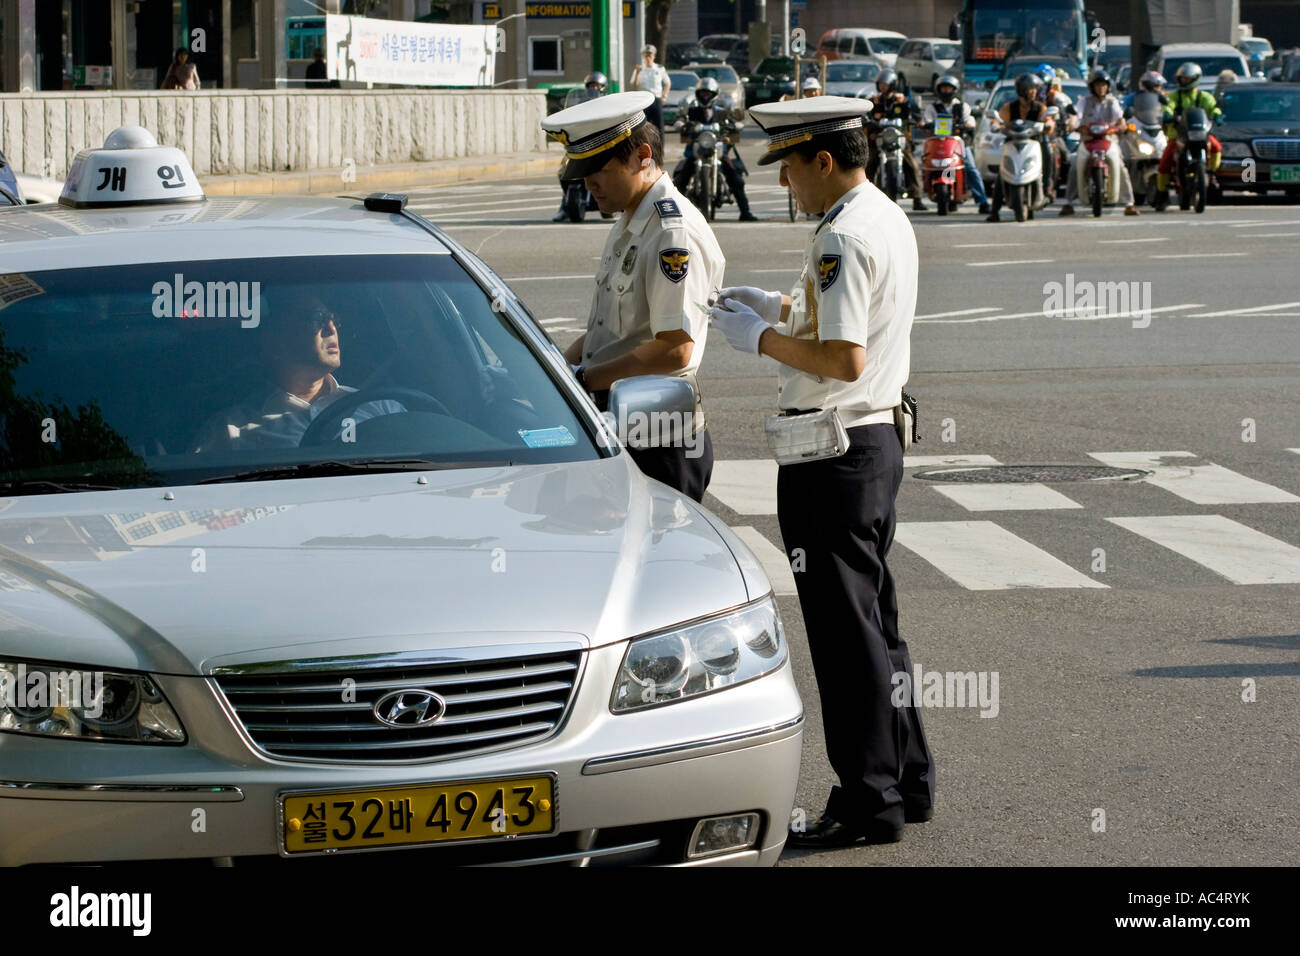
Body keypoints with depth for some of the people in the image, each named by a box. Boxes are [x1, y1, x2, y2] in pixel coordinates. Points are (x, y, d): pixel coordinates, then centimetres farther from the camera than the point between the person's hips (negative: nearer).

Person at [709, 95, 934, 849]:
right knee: (876, 617, 18)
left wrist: (760, 337, -13)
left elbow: (843, 359, -26)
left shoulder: (843, 238, -20)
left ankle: (869, 802, 3)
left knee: (844, 629, -3)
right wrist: (781, 308, 14)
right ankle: (907, 779, 26)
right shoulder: (891, 220, 11)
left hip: (833, 455, -10)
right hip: (879, 438, 10)